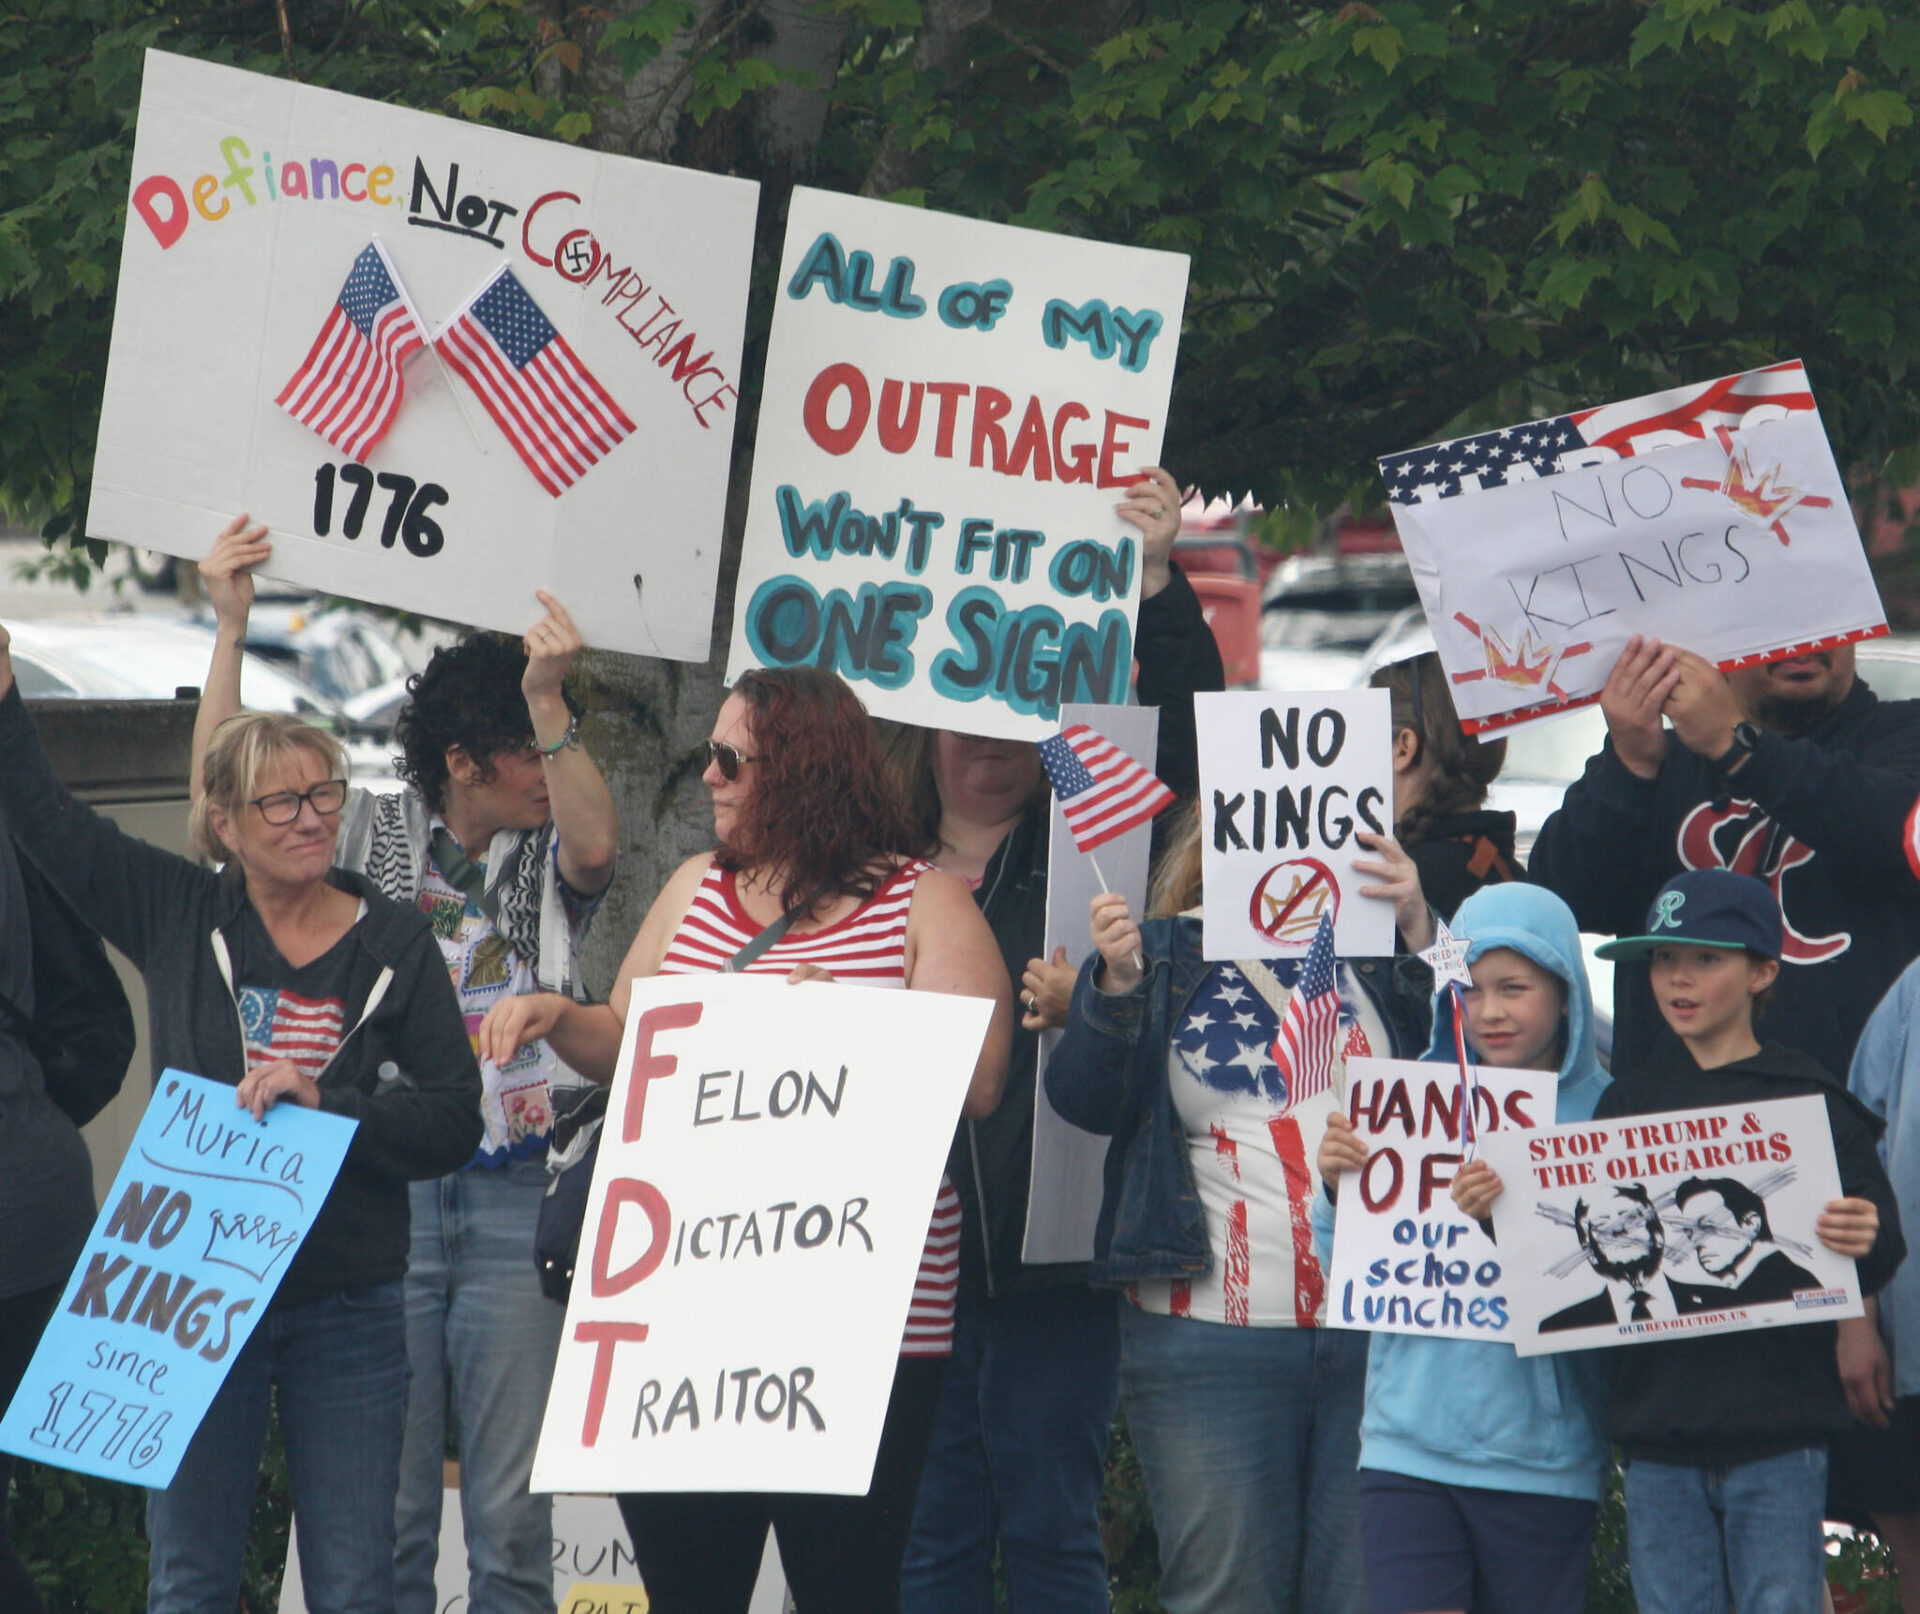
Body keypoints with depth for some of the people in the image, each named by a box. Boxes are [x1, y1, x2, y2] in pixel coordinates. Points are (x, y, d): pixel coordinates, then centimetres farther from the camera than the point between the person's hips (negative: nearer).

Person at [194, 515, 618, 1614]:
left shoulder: (550, 855, 7)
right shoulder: (376, 836, 9)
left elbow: (593, 847, -16)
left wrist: (550, 699, -24)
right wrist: (231, 627, -6)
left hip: (516, 1201, -1)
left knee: (512, 1511, -2)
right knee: (385, 1510, 1)